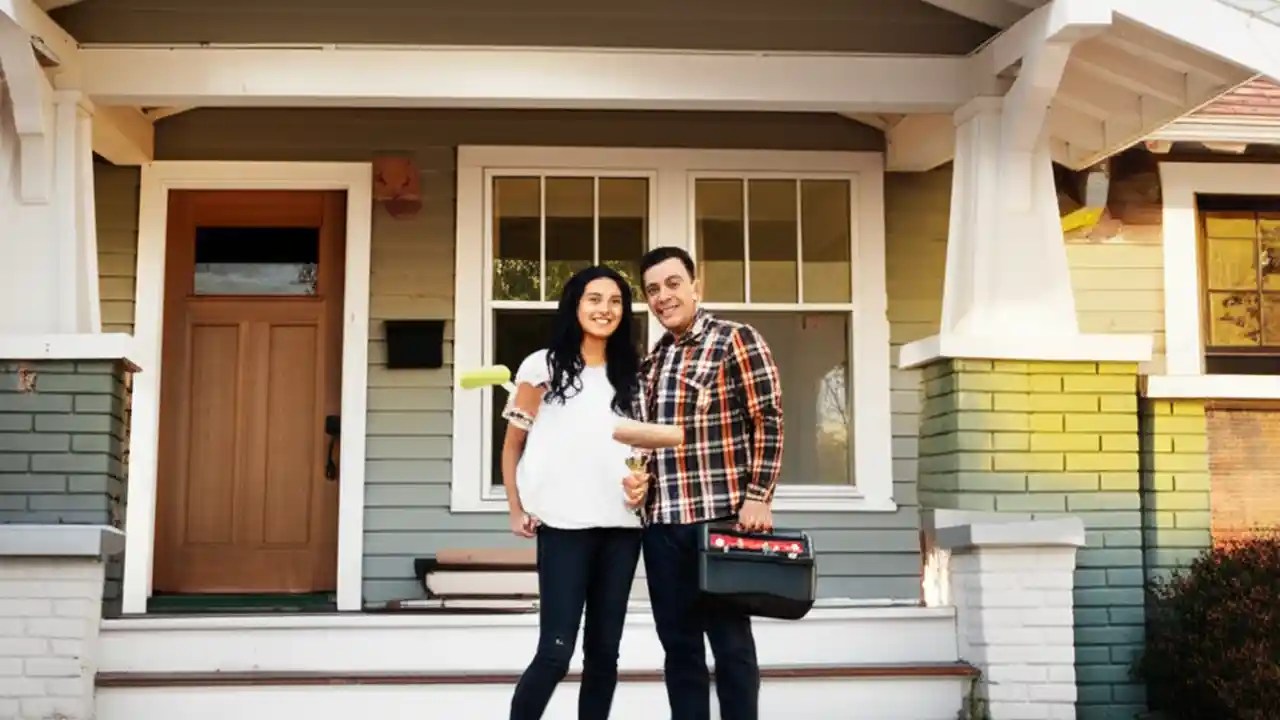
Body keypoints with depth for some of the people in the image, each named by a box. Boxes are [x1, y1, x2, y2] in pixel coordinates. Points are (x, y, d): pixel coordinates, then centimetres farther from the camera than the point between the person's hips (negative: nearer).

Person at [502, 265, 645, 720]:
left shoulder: (630, 374, 13)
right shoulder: (543, 366, 1)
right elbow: (512, 446, 5)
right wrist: (516, 510, -2)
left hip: (621, 526, 5)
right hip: (565, 525, -4)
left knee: (603, 650, 9)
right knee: (556, 651, -8)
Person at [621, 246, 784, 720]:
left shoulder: (736, 340, -1)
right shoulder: (650, 363, 16)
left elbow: (768, 422, -6)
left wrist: (758, 497, -14)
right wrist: (638, 478, 3)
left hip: (722, 517, -6)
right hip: (661, 523, 6)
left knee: (730, 640, 0)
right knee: (678, 643, 9)